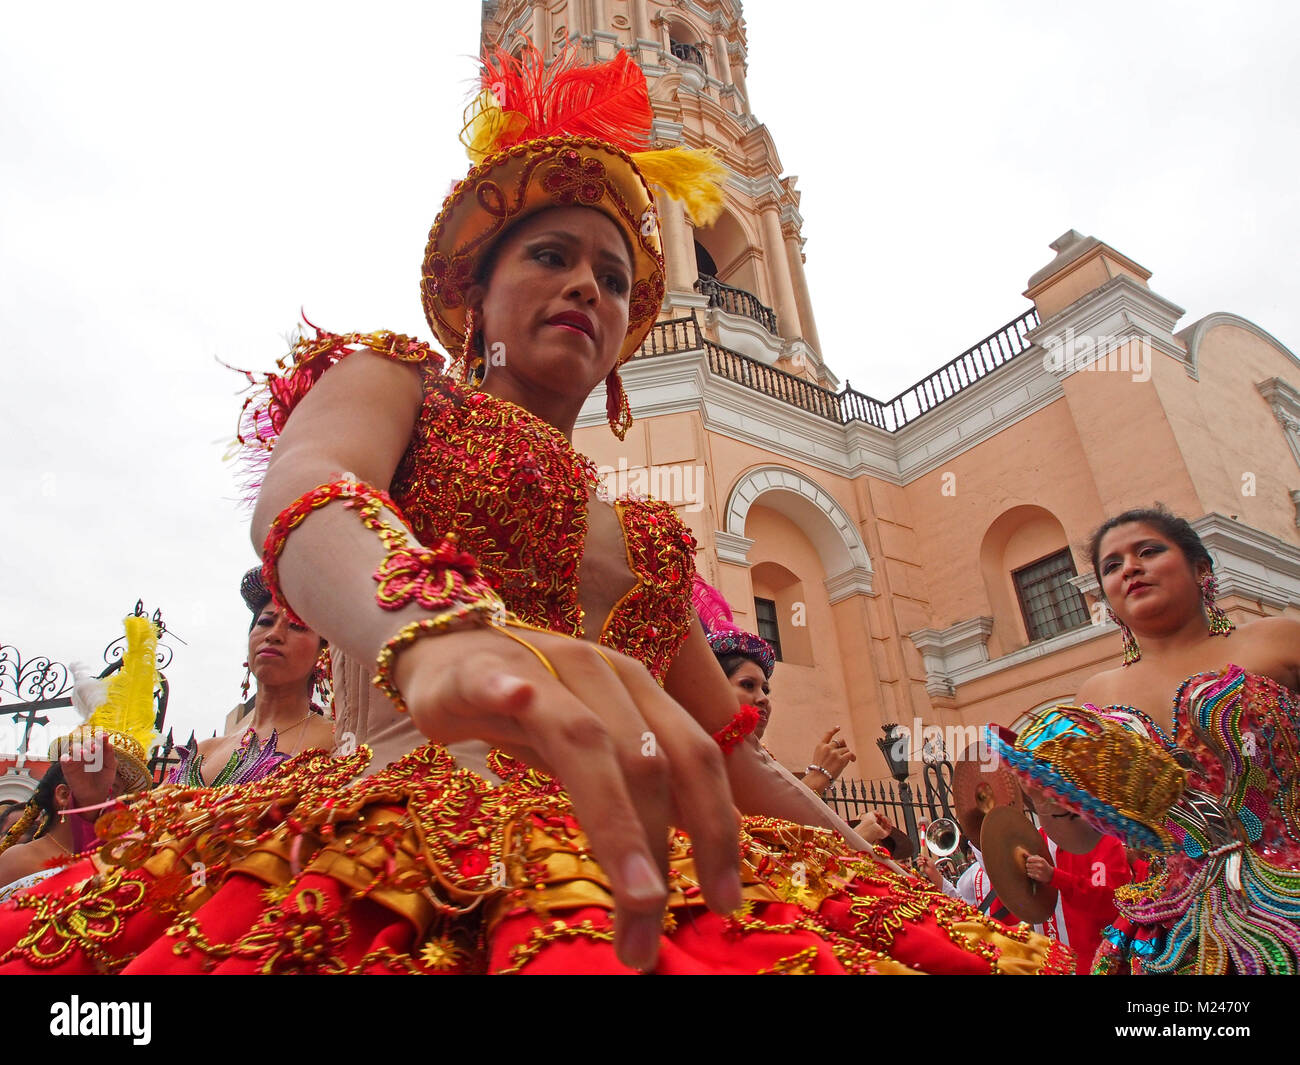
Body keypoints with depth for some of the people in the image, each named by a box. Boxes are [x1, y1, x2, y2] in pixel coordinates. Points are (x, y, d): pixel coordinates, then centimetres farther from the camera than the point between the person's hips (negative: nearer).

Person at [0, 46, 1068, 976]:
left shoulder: (651, 543, 21)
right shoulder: (391, 377, 11)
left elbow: (738, 761, 21)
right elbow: (302, 491, -13)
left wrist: (886, 871, 10)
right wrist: (440, 626, -35)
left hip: (620, 859, 5)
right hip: (409, 830, -4)